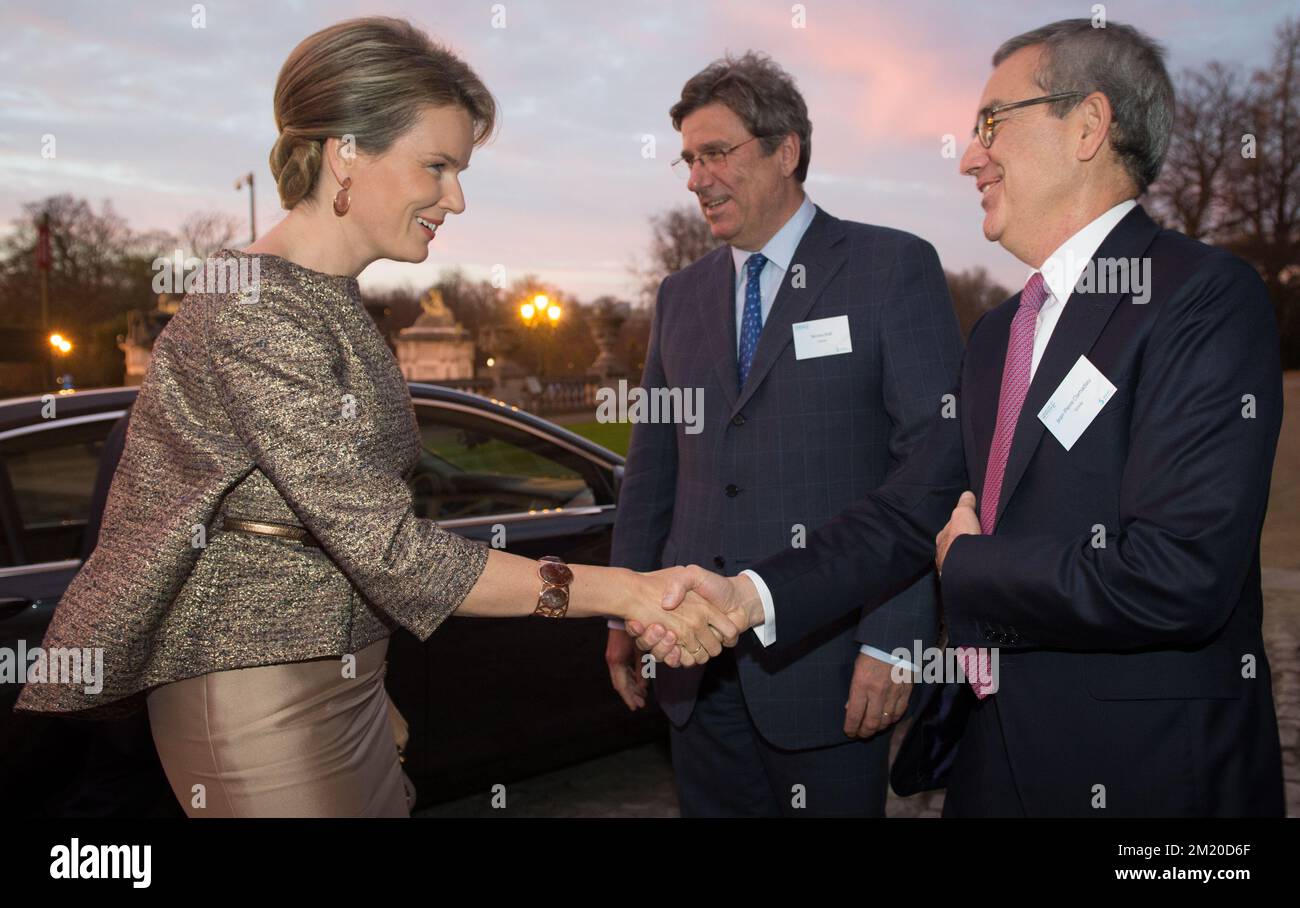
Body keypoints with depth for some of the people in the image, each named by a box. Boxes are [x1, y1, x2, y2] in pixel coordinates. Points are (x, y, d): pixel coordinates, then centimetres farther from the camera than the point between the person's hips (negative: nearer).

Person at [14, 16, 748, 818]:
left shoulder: (336, 303, 7)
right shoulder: (255, 316, -22)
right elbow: (390, 551, -26)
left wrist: (366, 682, 13)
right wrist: (625, 592, -26)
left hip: (344, 684, 8)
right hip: (258, 706, -8)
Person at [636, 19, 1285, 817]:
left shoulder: (1207, 296, -16)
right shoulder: (997, 335, 12)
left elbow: (1175, 577, -26)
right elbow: (912, 511, 5)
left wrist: (967, 564, -11)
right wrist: (749, 597, -9)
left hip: (1143, 773, -7)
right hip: (993, 750, 7)